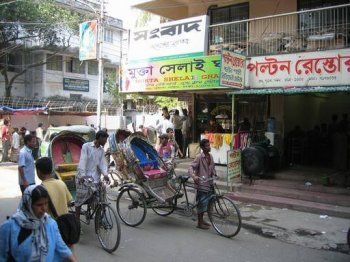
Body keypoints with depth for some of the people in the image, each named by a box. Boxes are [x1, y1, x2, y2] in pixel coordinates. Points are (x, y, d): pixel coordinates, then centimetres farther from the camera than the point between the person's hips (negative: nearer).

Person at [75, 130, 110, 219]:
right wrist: (82, 174, -28)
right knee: (81, 197, -2)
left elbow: (103, 163, 2)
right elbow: (83, 160, -15)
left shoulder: (102, 150, 11)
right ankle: (77, 219, 12)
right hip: (83, 176, -5)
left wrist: (105, 174, -18)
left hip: (94, 177, 5)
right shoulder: (86, 146, -6)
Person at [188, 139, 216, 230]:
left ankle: (201, 220, 30)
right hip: (201, 183, -7)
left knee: (207, 202, 15)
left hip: (209, 183, 8)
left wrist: (214, 174, 8)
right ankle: (200, 223, 9)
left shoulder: (210, 156, 7)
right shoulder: (199, 157, -15)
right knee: (202, 202, -3)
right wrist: (193, 176, -39)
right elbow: (191, 167, -23)